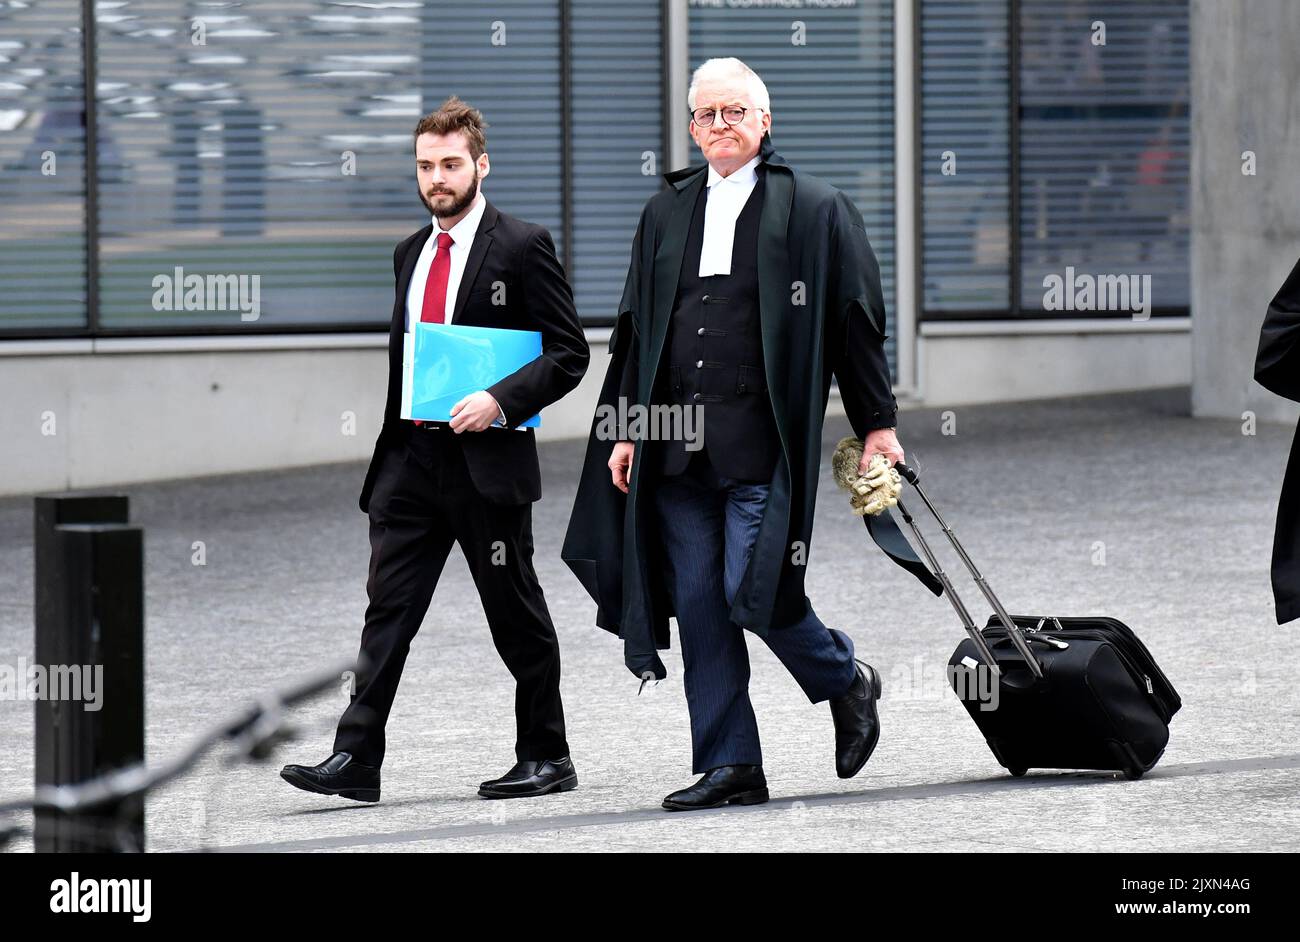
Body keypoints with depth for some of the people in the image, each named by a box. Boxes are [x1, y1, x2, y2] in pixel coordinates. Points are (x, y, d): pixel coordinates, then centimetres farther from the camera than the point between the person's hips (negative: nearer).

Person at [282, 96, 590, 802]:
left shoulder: (522, 247, -5)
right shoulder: (411, 254, 15)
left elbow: (568, 353, -7)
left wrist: (500, 400, -20)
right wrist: (390, 444, 15)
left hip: (487, 460, -6)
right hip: (411, 459, 6)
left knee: (517, 618, 4)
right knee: (387, 609, -2)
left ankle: (546, 758, 14)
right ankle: (355, 759, -6)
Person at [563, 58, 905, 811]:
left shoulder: (816, 210, 1)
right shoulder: (667, 214, 15)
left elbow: (857, 325, 1)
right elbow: (638, 331, 19)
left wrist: (878, 426, -1)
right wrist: (628, 428, 13)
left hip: (763, 443, -5)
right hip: (677, 449, 5)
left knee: (752, 592, -13)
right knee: (699, 607, 2)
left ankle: (847, 681, 15)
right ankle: (730, 767, 8)